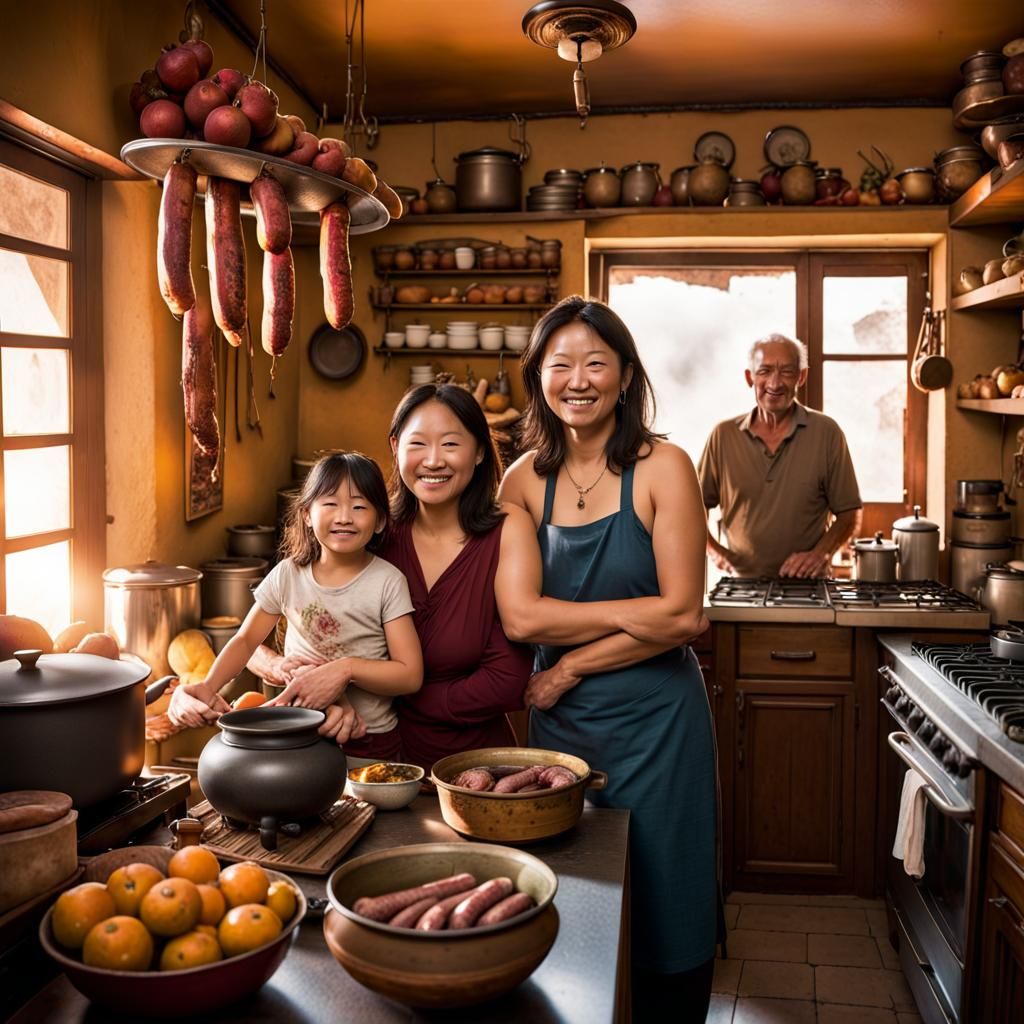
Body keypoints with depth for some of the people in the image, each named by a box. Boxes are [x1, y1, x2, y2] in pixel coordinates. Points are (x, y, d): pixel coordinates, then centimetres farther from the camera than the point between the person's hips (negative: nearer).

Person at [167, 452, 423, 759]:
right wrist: (208, 686, -10)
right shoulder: (287, 575, -3)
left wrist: (347, 669, -26)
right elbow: (245, 640, 7)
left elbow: (410, 675, -12)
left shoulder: (387, 582, -12)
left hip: (370, 743, -3)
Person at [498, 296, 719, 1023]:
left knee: (659, 915, 11)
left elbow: (684, 616, -15)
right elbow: (520, 615, -11)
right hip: (560, 717, 3)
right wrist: (636, 614, -16)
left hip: (654, 719, -3)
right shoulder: (524, 482, 0)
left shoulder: (662, 467, -9)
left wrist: (572, 665, -10)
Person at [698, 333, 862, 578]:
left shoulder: (827, 433, 3)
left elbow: (849, 515, 6)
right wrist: (712, 549, 0)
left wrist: (821, 553, -8)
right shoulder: (724, 435, 6)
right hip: (740, 583, 1)